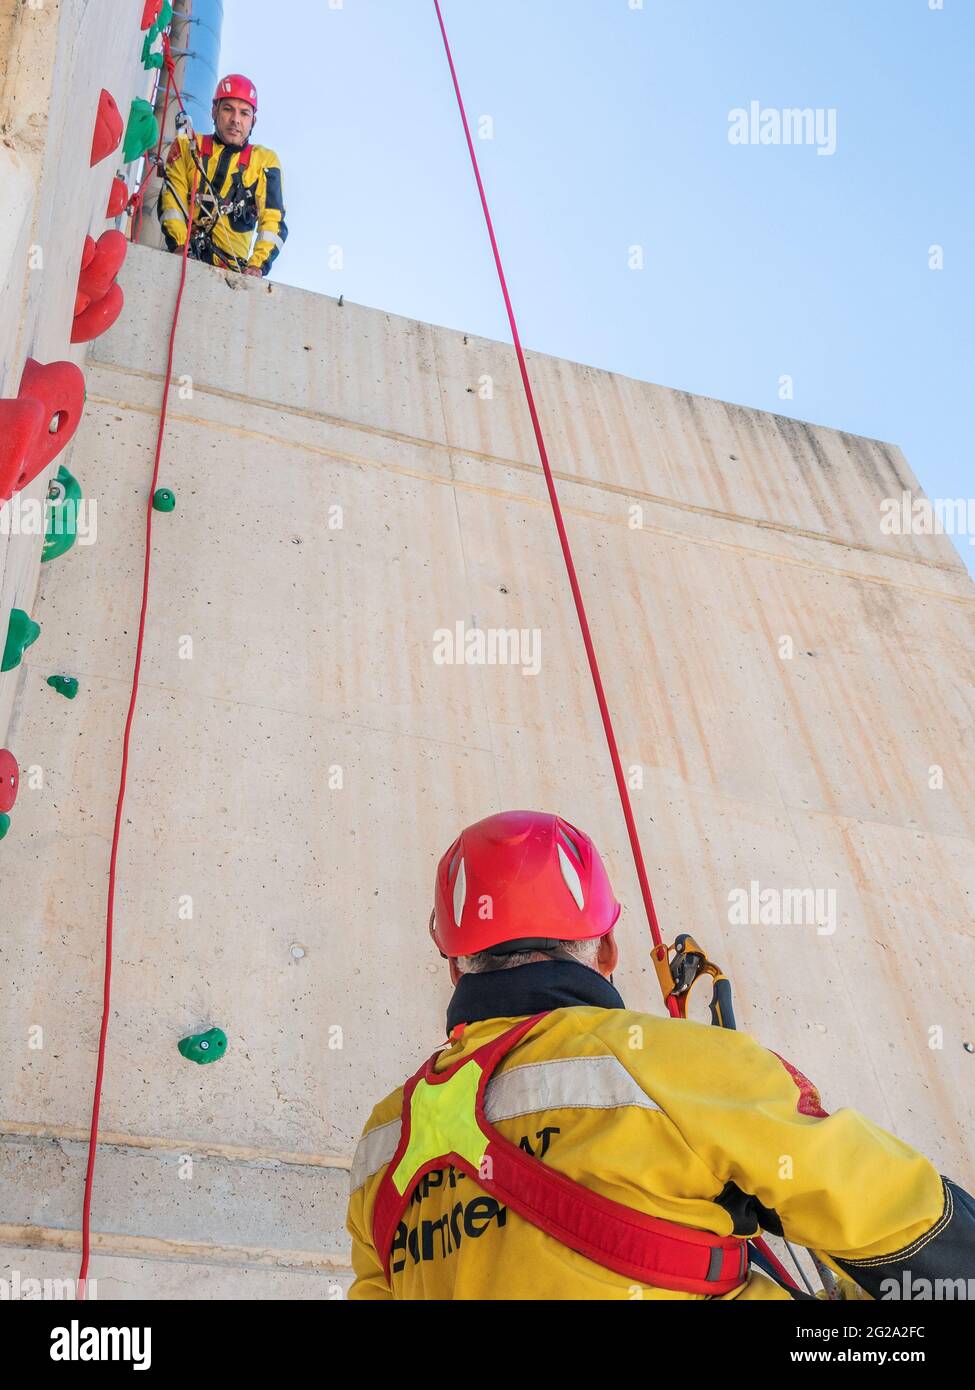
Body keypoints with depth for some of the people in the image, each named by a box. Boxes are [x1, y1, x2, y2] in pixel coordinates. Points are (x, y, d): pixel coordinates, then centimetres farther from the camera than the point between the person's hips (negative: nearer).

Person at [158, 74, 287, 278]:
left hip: (231, 270, 0)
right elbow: (172, 200, 6)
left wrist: (257, 265, -14)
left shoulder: (264, 161, 15)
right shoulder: (187, 147, 18)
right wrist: (180, 246, -13)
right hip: (183, 265, 0)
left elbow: (273, 220, 4)